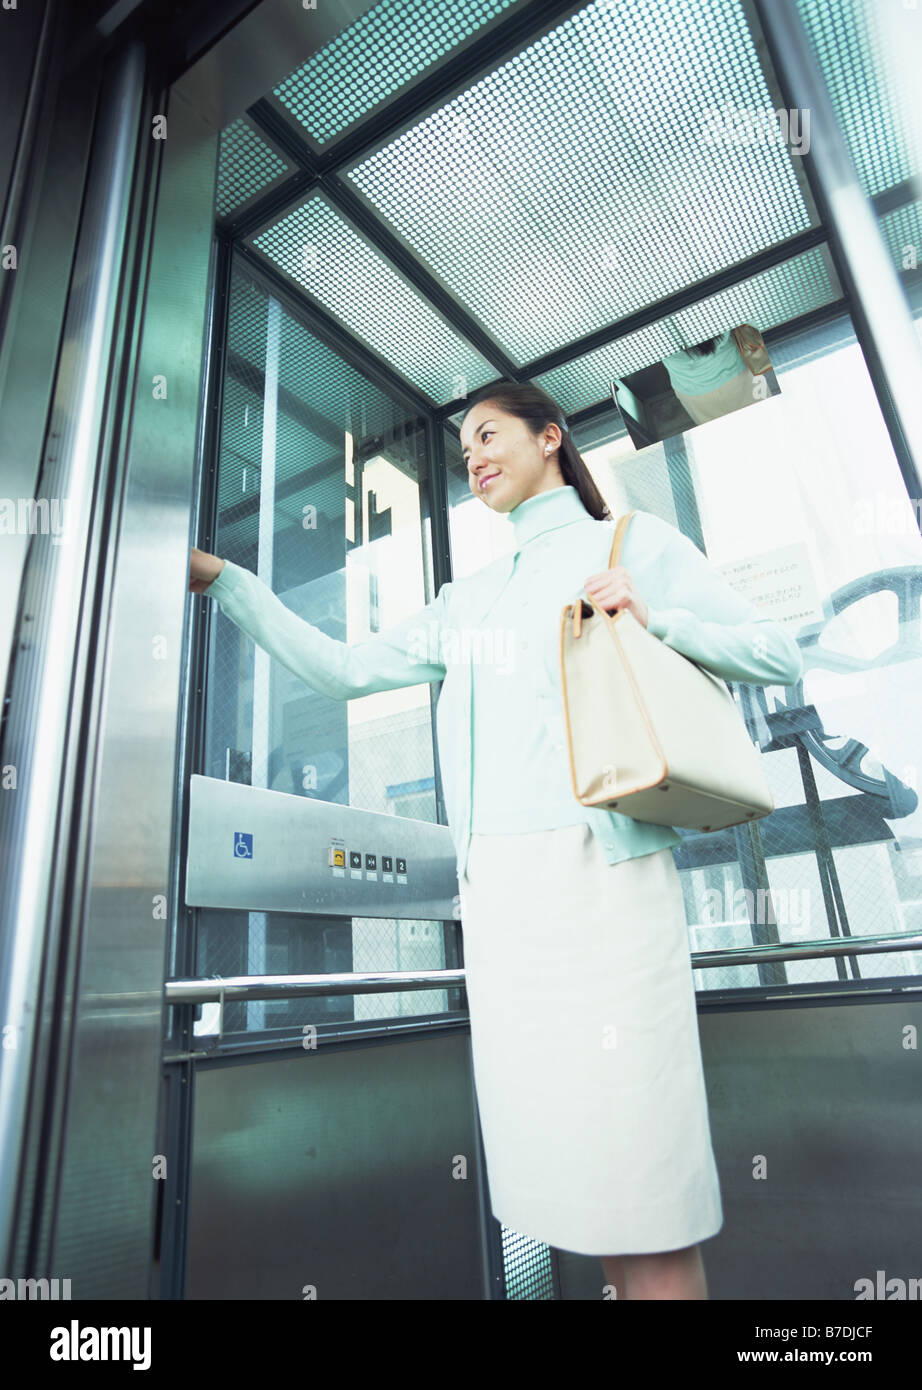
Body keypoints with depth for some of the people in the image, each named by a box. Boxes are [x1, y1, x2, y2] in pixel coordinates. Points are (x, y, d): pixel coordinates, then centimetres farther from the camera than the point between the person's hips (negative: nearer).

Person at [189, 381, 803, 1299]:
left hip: (601, 862, -5)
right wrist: (223, 581, 16)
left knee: (628, 1142, -7)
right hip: (494, 880, 5)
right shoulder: (467, 600, 25)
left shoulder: (635, 542, 12)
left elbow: (780, 656, 9)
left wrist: (657, 620, -7)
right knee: (550, 1146, 6)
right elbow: (341, 670, 19)